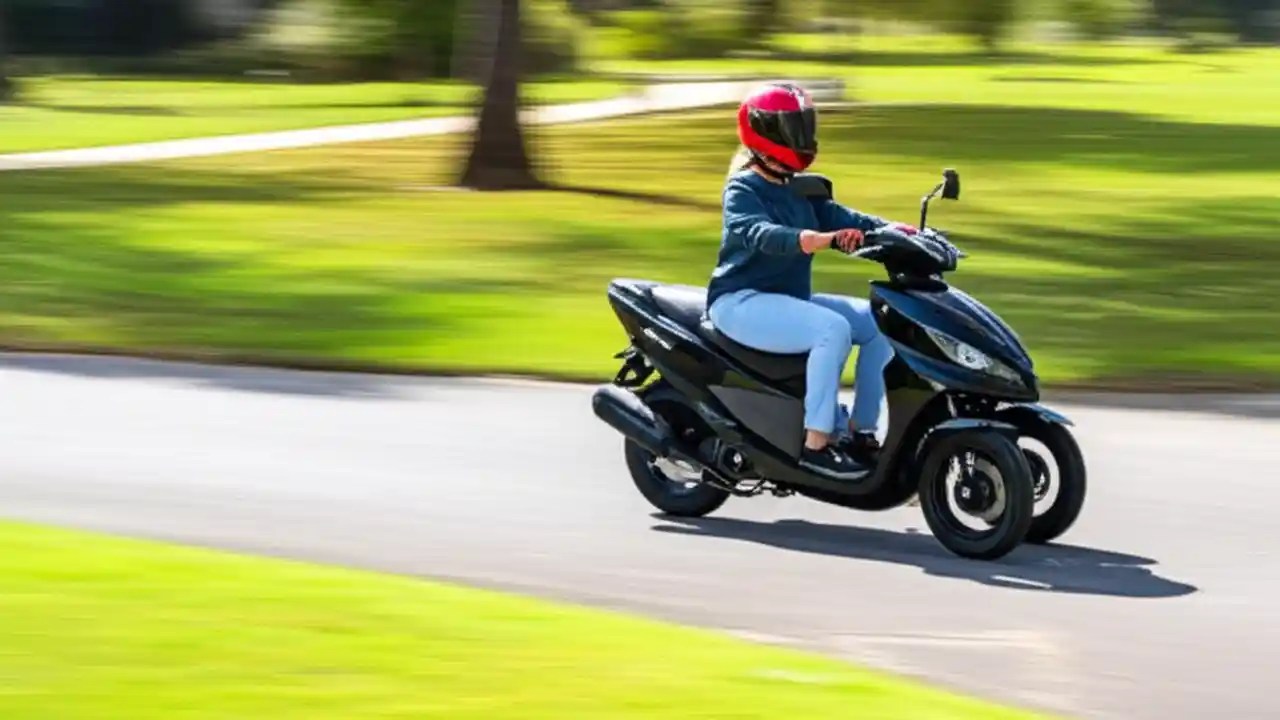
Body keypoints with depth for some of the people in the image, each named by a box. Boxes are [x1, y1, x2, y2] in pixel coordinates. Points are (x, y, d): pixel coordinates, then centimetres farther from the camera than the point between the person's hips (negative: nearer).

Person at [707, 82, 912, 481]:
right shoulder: (743, 190, -11)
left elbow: (841, 218, 2)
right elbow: (759, 233, -31)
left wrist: (892, 230, -17)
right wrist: (820, 240, -47)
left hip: (790, 299, 9)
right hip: (742, 302, -9)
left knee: (880, 321, -4)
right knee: (833, 329, -31)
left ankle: (860, 432, -3)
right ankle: (816, 443, -29)